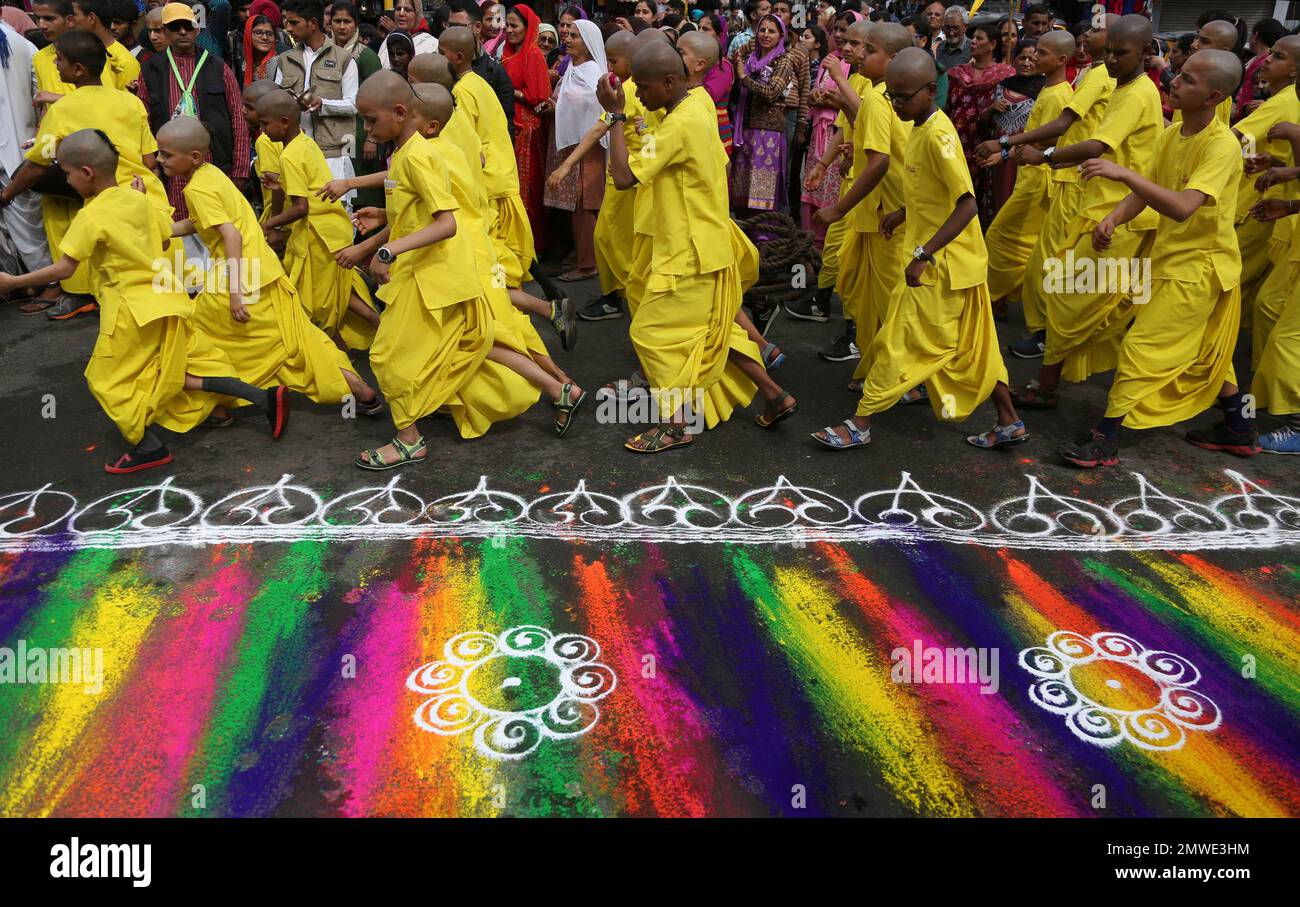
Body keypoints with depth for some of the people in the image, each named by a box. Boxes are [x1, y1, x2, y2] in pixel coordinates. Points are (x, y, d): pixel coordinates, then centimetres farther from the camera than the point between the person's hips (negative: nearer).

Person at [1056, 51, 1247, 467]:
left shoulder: (1222, 144, -23)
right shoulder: (1171, 135, 2)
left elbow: (1183, 207, -36)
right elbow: (1143, 193, 4)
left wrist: (1124, 173, -42)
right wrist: (1111, 220, -16)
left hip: (1197, 266, -9)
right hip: (1173, 259, 9)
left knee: (1141, 347, -9)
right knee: (1208, 353, 20)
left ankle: (1105, 440, -1)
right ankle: (1238, 431, 35)